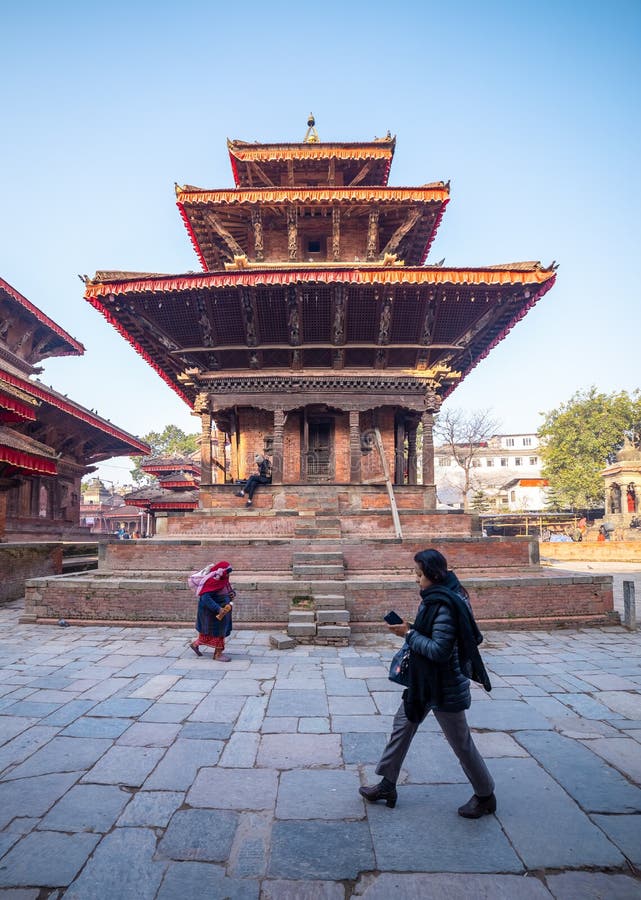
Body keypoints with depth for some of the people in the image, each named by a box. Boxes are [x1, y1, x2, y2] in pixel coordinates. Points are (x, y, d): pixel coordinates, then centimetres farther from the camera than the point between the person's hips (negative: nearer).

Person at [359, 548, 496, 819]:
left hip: (445, 687, -10)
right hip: (425, 680, 10)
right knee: (403, 725, 17)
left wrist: (409, 634, -21)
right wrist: (412, 631, 3)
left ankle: (485, 796, 32)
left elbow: (439, 650, -28)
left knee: (461, 743, 9)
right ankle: (387, 785, 31)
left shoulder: (444, 605, -27)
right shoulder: (437, 598, 3)